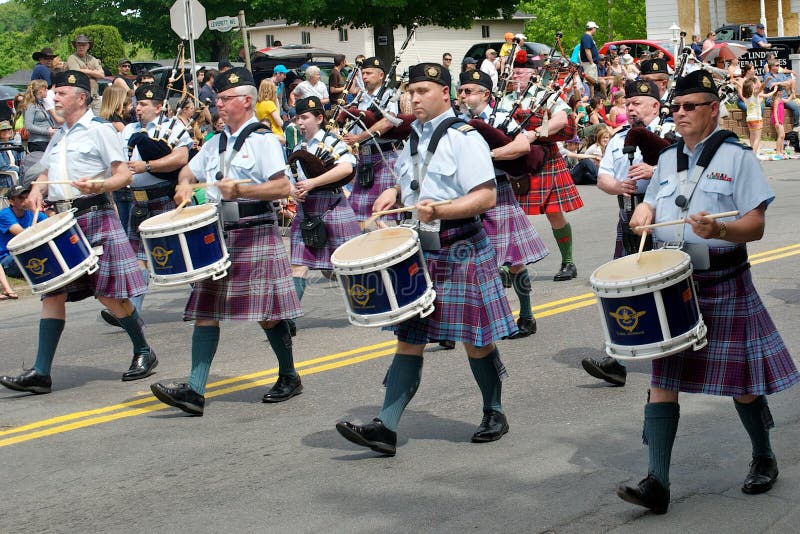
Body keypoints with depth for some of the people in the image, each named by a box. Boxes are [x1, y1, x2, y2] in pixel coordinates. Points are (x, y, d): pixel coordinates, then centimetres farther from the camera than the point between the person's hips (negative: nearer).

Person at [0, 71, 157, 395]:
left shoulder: (99, 130, -3)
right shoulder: (59, 135, 19)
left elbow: (124, 175, -8)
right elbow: (46, 173, 27)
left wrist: (98, 186, -26)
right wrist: (36, 190, 5)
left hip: (94, 217, -7)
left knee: (108, 294, -4)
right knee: (52, 293, 1)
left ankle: (144, 353, 15)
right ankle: (41, 373, -1)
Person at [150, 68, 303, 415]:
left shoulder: (263, 139, -5)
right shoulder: (215, 143, 17)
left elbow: (282, 188, -14)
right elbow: (189, 170, 29)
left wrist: (241, 190, -26)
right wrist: (185, 185, 6)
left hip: (255, 236, -7)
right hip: (216, 234, 7)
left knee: (266, 314, -1)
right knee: (205, 311, -2)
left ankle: (289, 377, 20)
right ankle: (195, 391, -6)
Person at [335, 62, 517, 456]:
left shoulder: (464, 138, -11)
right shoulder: (414, 138, 13)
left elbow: (486, 196, -17)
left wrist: (439, 211, -28)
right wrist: (395, 193, 8)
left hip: (461, 252, -7)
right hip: (417, 251, 7)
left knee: (475, 339, 3)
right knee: (409, 338, 3)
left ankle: (494, 413, 25)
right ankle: (385, 427, -2)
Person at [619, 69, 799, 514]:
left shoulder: (737, 157, -6)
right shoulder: (668, 159, 11)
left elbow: (756, 226, -11)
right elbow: (651, 203, 23)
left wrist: (718, 230, -31)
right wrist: (645, 212, -2)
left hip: (724, 288, -4)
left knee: (741, 381, 6)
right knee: (663, 380, -3)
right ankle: (658, 483, -5)